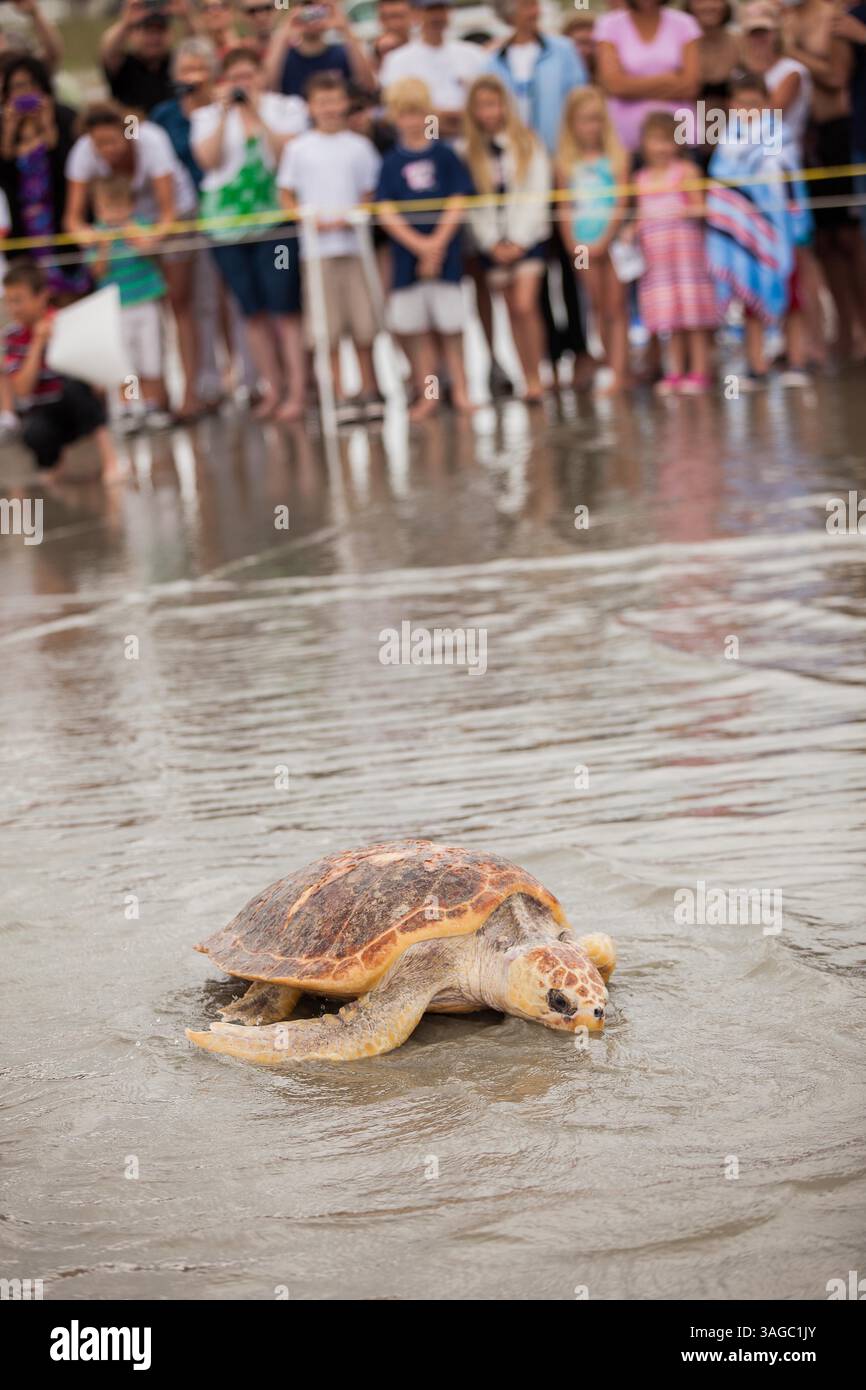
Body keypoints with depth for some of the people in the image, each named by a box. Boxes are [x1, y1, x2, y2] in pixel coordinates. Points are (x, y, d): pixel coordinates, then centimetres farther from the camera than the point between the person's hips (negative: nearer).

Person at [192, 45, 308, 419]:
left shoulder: (286, 108, 5)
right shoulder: (208, 116, 10)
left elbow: (288, 153, -10)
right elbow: (208, 159, -6)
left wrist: (258, 114, -12)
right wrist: (225, 113, -9)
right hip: (227, 221, 3)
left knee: (283, 307, -8)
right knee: (252, 311, 5)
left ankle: (297, 389, -6)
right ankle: (272, 388, 13)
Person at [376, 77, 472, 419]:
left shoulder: (443, 154, 2)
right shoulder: (392, 162, 4)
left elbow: (457, 203, -2)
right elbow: (387, 213, -2)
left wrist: (438, 243, -12)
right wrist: (419, 245, -13)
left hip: (445, 248, -1)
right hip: (406, 251, 1)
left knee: (450, 323, 1)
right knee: (414, 327, 4)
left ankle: (460, 390, 10)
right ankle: (427, 394, 13)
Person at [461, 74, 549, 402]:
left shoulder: (528, 144, 2)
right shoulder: (468, 151, 6)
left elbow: (537, 195, -2)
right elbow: (472, 205, 3)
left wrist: (519, 241, -9)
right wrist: (493, 243, -5)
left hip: (528, 236, -2)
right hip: (494, 242, 2)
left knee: (525, 305, -16)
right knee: (514, 312, 3)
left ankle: (536, 378, -12)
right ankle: (528, 380, 7)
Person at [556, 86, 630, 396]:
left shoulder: (616, 157, -1)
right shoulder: (566, 162, 7)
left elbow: (621, 204, -6)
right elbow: (565, 208, 8)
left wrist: (605, 241, -13)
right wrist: (572, 243, -4)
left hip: (611, 239, -3)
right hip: (583, 242, 3)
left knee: (615, 307, -4)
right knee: (598, 306, 6)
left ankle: (619, 373, -6)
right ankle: (614, 369, 10)